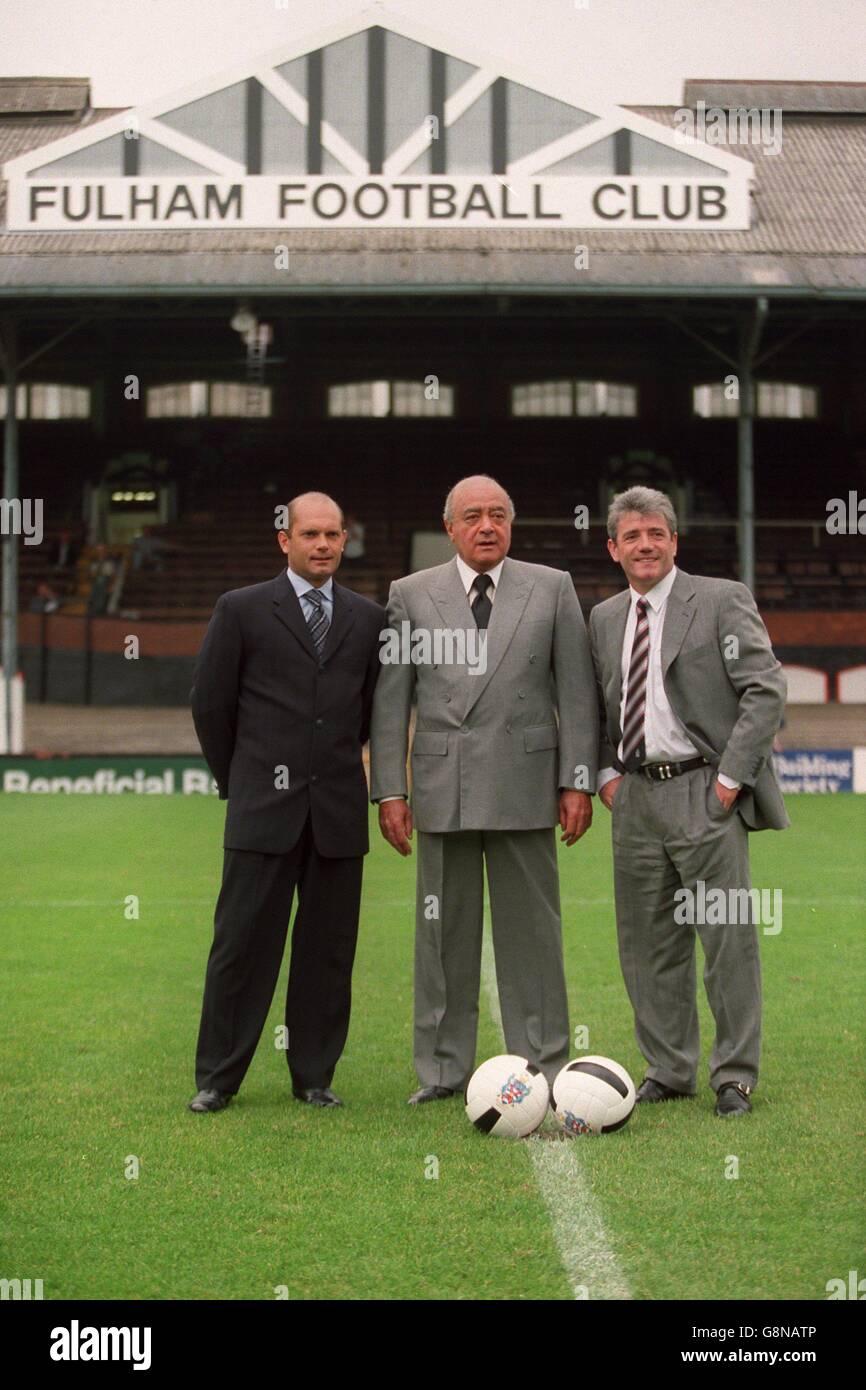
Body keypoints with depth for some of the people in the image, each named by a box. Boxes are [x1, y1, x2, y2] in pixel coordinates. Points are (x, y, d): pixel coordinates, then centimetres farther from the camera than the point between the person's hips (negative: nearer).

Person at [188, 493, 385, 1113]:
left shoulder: (369, 617, 10)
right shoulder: (242, 610, 2)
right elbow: (211, 703, 5)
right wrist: (237, 782, 10)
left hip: (339, 810, 3)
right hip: (264, 807, -3)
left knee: (329, 947, 5)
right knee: (243, 944, -2)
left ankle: (314, 1075, 15)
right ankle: (218, 1079, 7)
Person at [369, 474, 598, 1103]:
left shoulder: (552, 588, 6)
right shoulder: (411, 595, 7)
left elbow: (577, 691, 4)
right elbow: (390, 701, 6)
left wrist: (577, 781, -2)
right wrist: (390, 791, 0)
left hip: (525, 785, -1)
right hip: (442, 786, 1)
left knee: (532, 929, 3)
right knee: (443, 930, 6)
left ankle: (543, 1068, 11)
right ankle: (442, 1069, 14)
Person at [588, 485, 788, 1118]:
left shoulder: (723, 600, -3)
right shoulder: (604, 619, 14)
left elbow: (766, 690, -8)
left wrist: (732, 776, -13)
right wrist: (605, 773, 7)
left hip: (707, 794, -5)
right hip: (636, 798, 5)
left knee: (729, 940, -3)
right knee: (649, 946, 8)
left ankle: (736, 1077, 6)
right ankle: (669, 1071, 19)